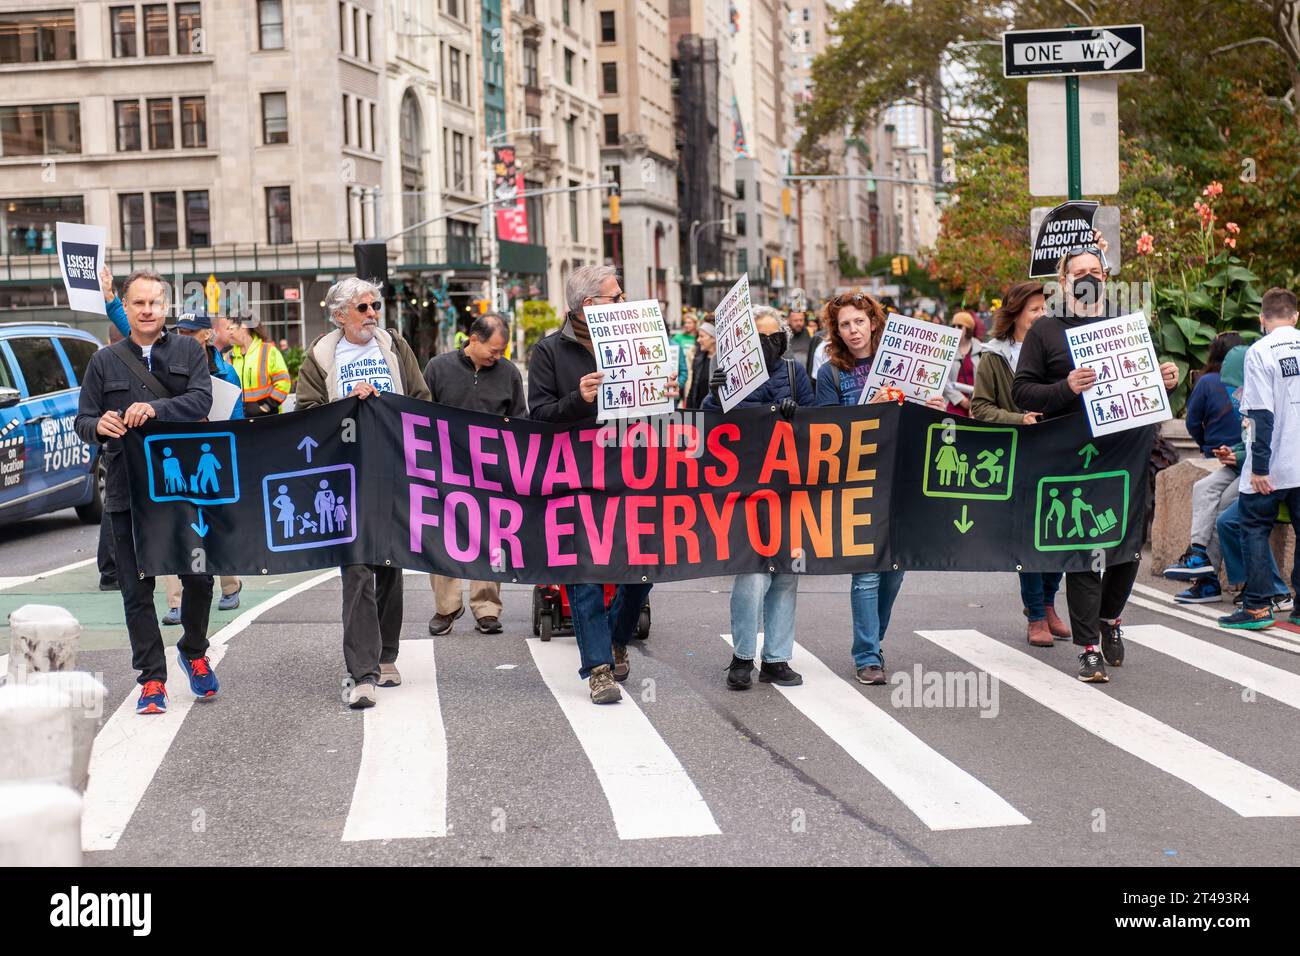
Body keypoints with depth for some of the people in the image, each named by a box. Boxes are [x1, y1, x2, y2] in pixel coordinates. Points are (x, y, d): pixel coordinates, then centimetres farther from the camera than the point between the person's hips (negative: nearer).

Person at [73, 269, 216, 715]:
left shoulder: (189, 351, 7)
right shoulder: (105, 361, 11)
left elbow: (201, 399, -8)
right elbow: (82, 420, 8)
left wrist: (155, 408, -24)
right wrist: (99, 426, -15)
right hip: (128, 490, 1)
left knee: (199, 579, 4)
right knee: (137, 589, 2)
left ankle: (193, 652, 30)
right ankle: (152, 679, 11)